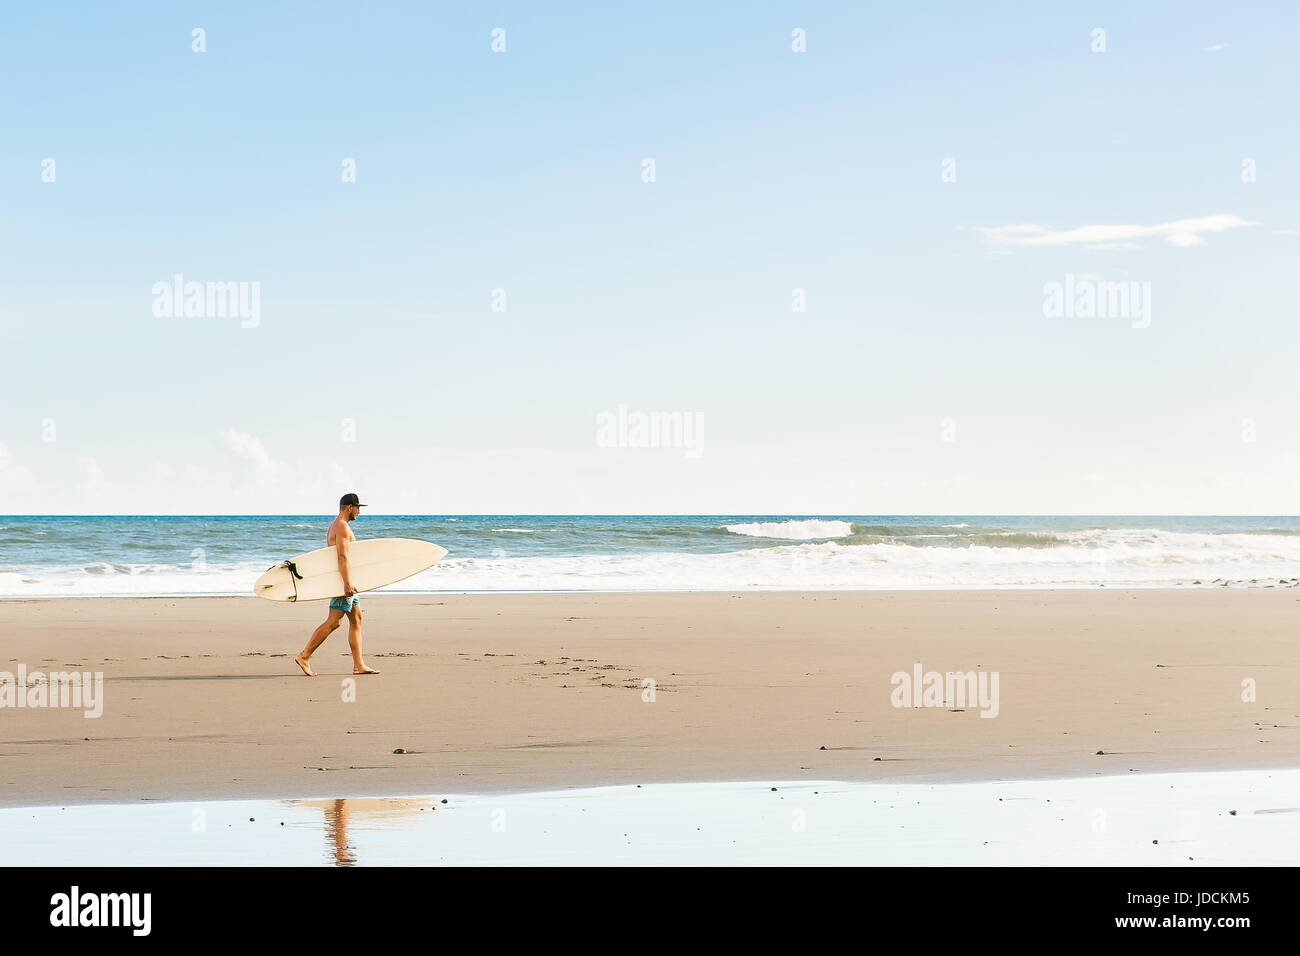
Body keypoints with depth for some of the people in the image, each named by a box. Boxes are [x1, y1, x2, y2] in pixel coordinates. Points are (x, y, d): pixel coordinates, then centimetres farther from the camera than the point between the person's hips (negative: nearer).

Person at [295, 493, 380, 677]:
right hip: (343, 579, -11)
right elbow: (342, 557, -23)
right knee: (334, 622, -11)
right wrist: (347, 583, -28)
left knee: (356, 619, 8)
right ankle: (304, 657, -9)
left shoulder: (335, 525, 19)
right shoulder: (342, 527, -14)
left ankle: (358, 665, 7)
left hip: (344, 580, 11)